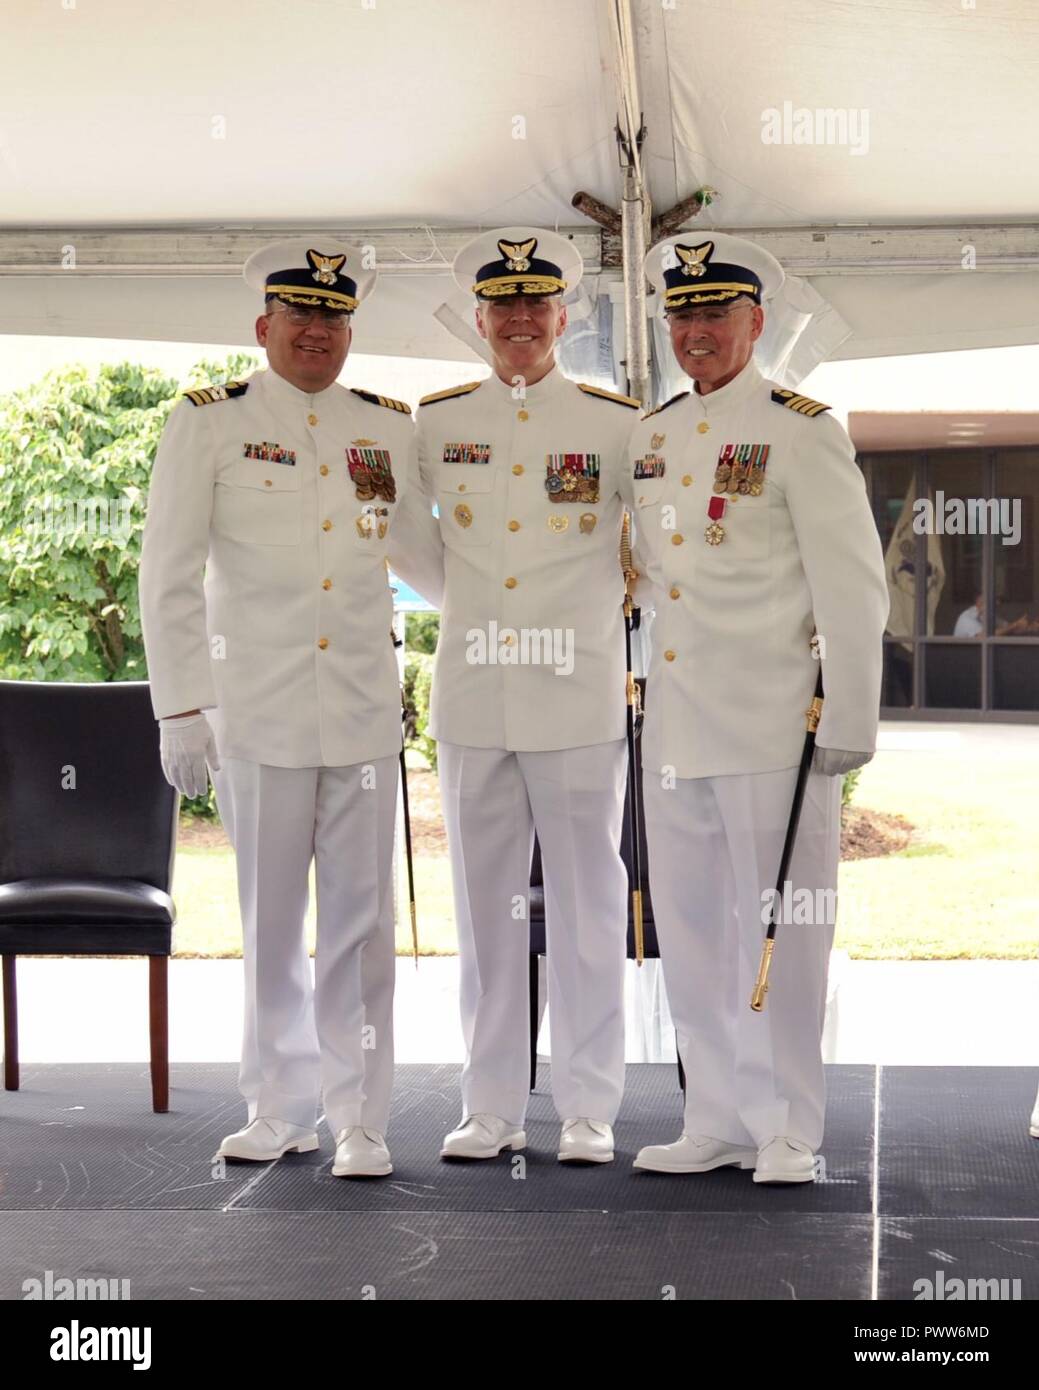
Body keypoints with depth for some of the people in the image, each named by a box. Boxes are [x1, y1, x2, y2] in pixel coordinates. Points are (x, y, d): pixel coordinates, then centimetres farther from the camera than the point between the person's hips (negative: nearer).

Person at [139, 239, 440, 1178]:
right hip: (257, 713, -2)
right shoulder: (208, 424, 2)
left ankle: (360, 1118, 8)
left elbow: (435, 555, 23)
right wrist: (181, 707, -5)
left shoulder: (391, 429, 11)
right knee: (270, 924, 5)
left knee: (360, 922, 1)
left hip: (365, 712, 2)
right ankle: (280, 1111, 18)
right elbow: (170, 578, 0)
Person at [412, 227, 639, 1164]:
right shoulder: (434, 424, 7)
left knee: (587, 910, 1)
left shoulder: (619, 426, 1)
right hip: (471, 701, 2)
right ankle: (492, 1108, 14)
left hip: (579, 701, -2)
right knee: (485, 911, 7)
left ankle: (588, 1111, 9)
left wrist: (612, 598, 7)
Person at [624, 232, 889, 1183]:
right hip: (674, 728, 7)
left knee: (780, 928, -1)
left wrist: (849, 724, -11)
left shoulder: (800, 432, -6)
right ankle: (715, 1123, 20)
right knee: (690, 929, 10)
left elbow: (852, 588, -8)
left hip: (770, 727, -6)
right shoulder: (652, 436, 13)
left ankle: (787, 1133, 8)